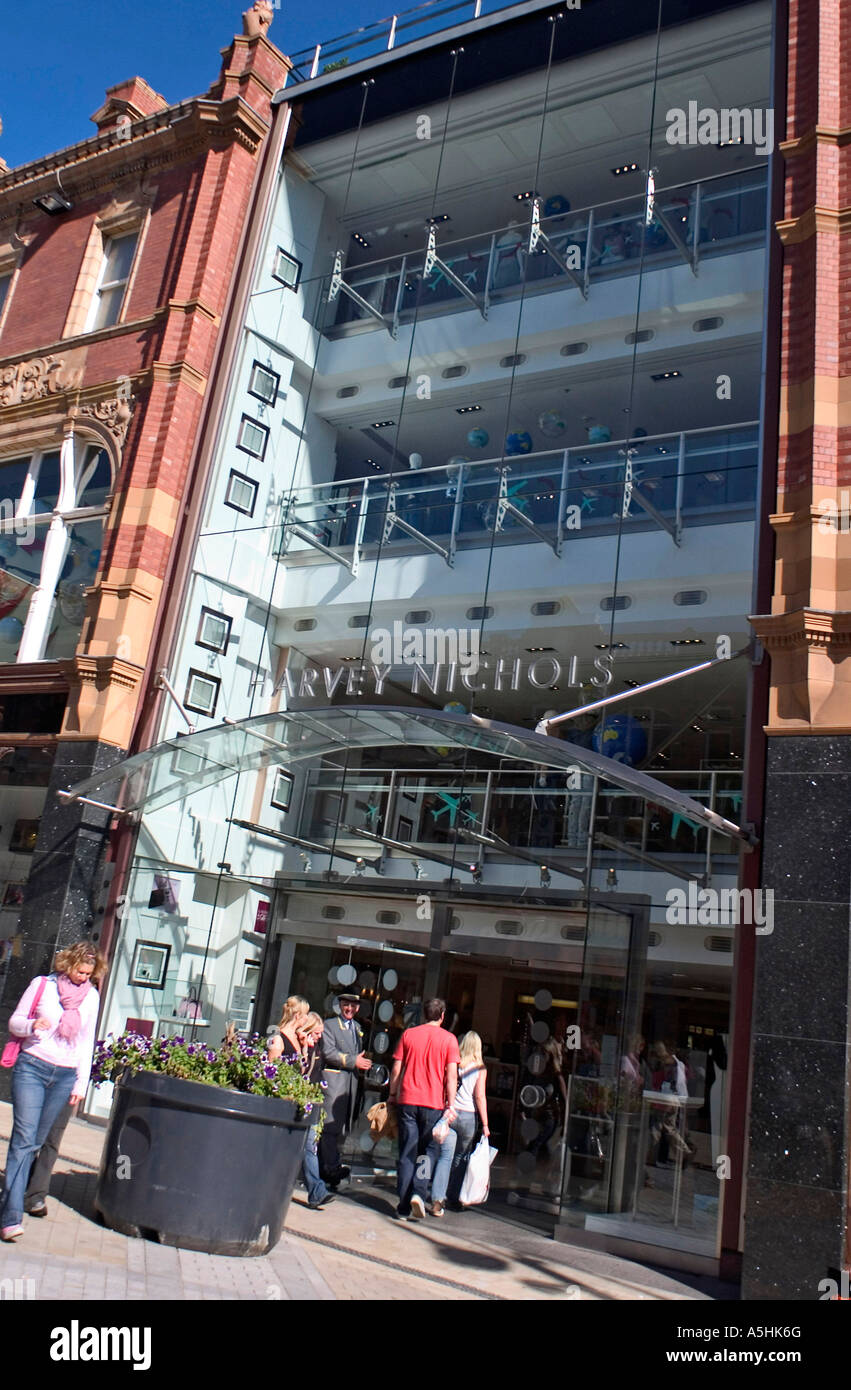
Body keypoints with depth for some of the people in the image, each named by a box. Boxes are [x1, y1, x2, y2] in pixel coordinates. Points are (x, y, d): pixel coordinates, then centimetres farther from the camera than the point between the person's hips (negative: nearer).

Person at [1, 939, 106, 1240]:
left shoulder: (91, 996, 9)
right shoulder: (42, 985, 0)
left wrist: (82, 1082, 11)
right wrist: (32, 1025, -18)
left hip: (65, 1076, 3)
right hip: (32, 1067, -3)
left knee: (35, 1142, 4)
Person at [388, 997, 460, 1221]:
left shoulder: (408, 1035, 5)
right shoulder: (449, 1039, 0)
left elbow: (396, 1070, 6)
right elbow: (451, 1074, -6)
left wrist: (392, 1095, 16)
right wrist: (450, 1105, -5)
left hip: (408, 1101, 1)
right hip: (434, 1103, -1)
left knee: (407, 1153, 7)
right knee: (428, 1150, 12)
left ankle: (405, 1205, 6)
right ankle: (419, 1193, -7)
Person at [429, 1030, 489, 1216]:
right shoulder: (480, 1068, -1)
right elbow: (480, 1096, -4)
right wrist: (485, 1124, -1)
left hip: (449, 1113, 1)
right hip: (468, 1116, -1)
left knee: (445, 1156, -1)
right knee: (461, 1157, 16)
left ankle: (438, 1200, -13)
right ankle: (453, 1196, 24)